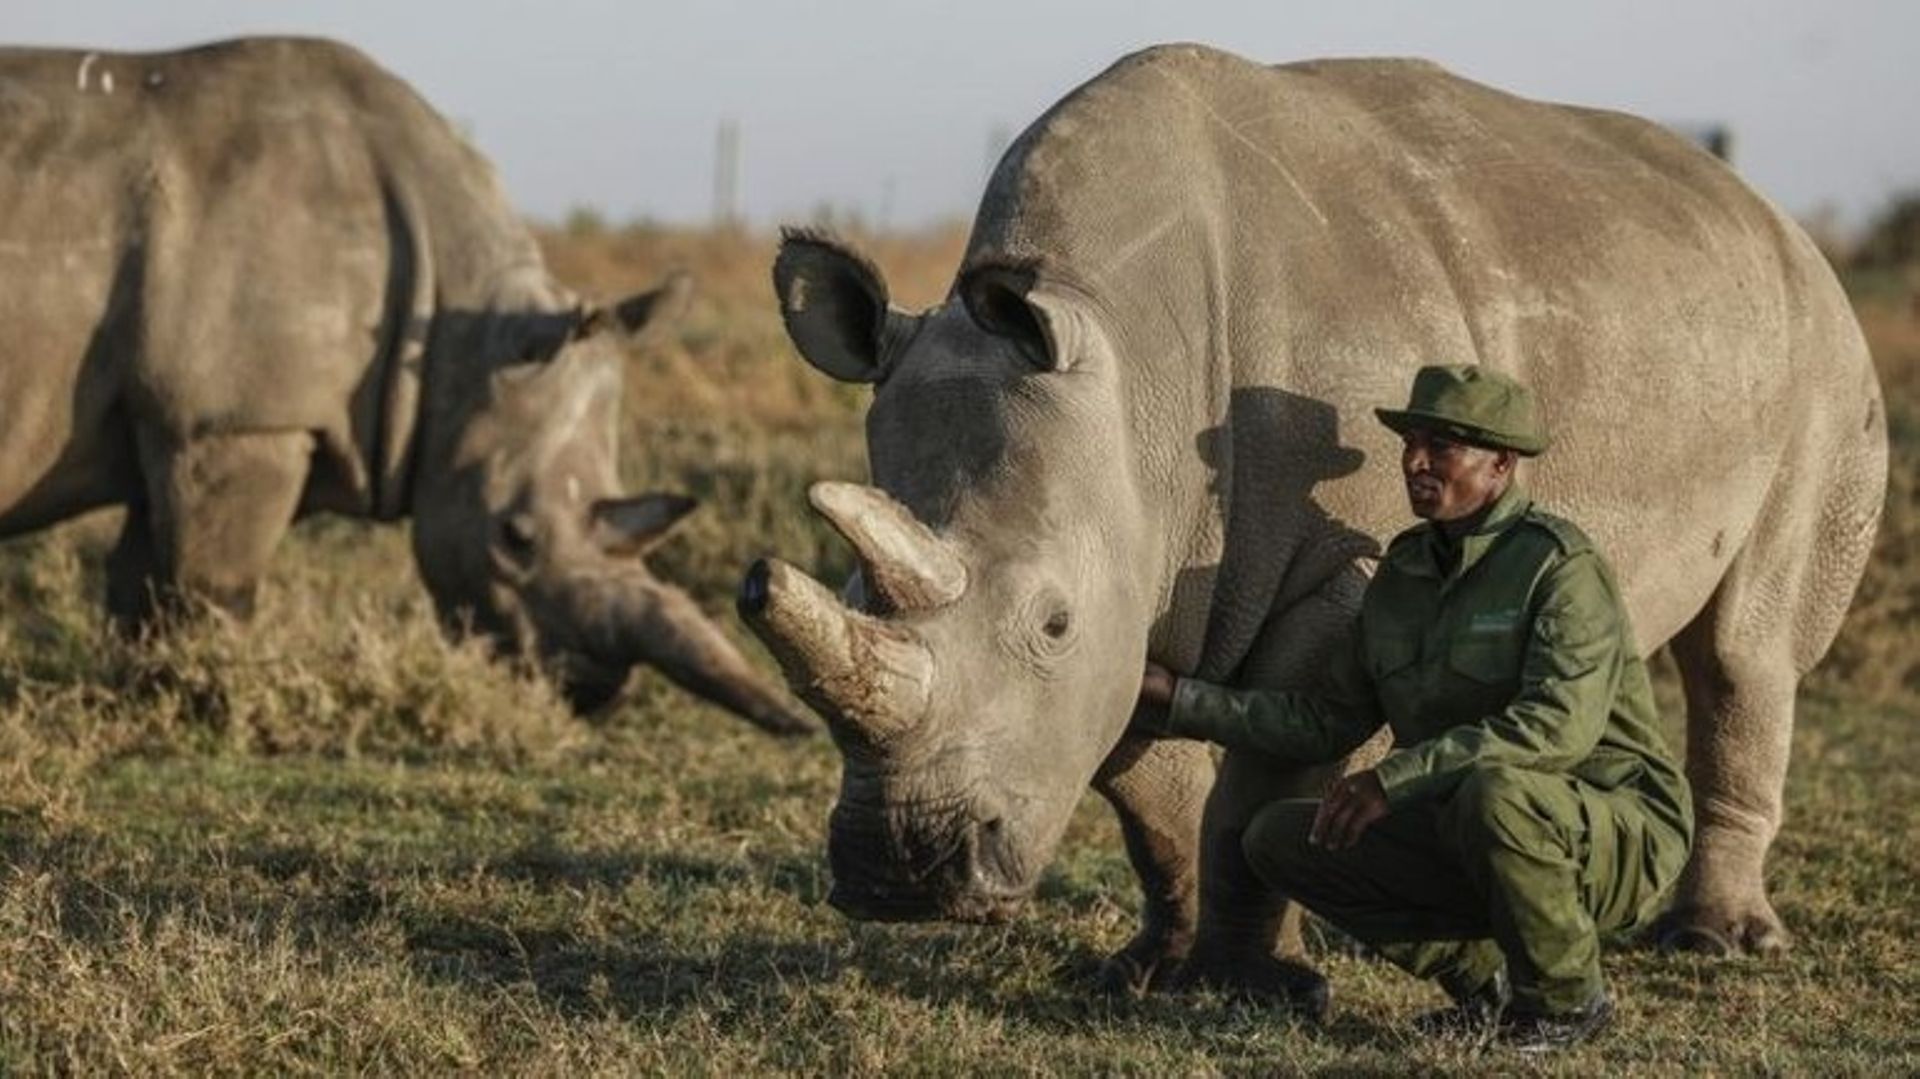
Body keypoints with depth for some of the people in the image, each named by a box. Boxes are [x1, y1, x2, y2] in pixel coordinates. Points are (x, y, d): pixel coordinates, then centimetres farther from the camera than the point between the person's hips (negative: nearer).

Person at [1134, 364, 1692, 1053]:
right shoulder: (1403, 572, 8)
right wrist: (1179, 701, 4)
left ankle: (1567, 1000, -14)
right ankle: (1484, 984, 4)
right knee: (1280, 839, -4)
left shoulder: (1558, 564, -16)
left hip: (1617, 832, -7)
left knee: (1491, 792, -39)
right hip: (1463, 843, 7)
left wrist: (1395, 777, -31)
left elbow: (1560, 724, -30)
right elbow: (1325, 724, 13)